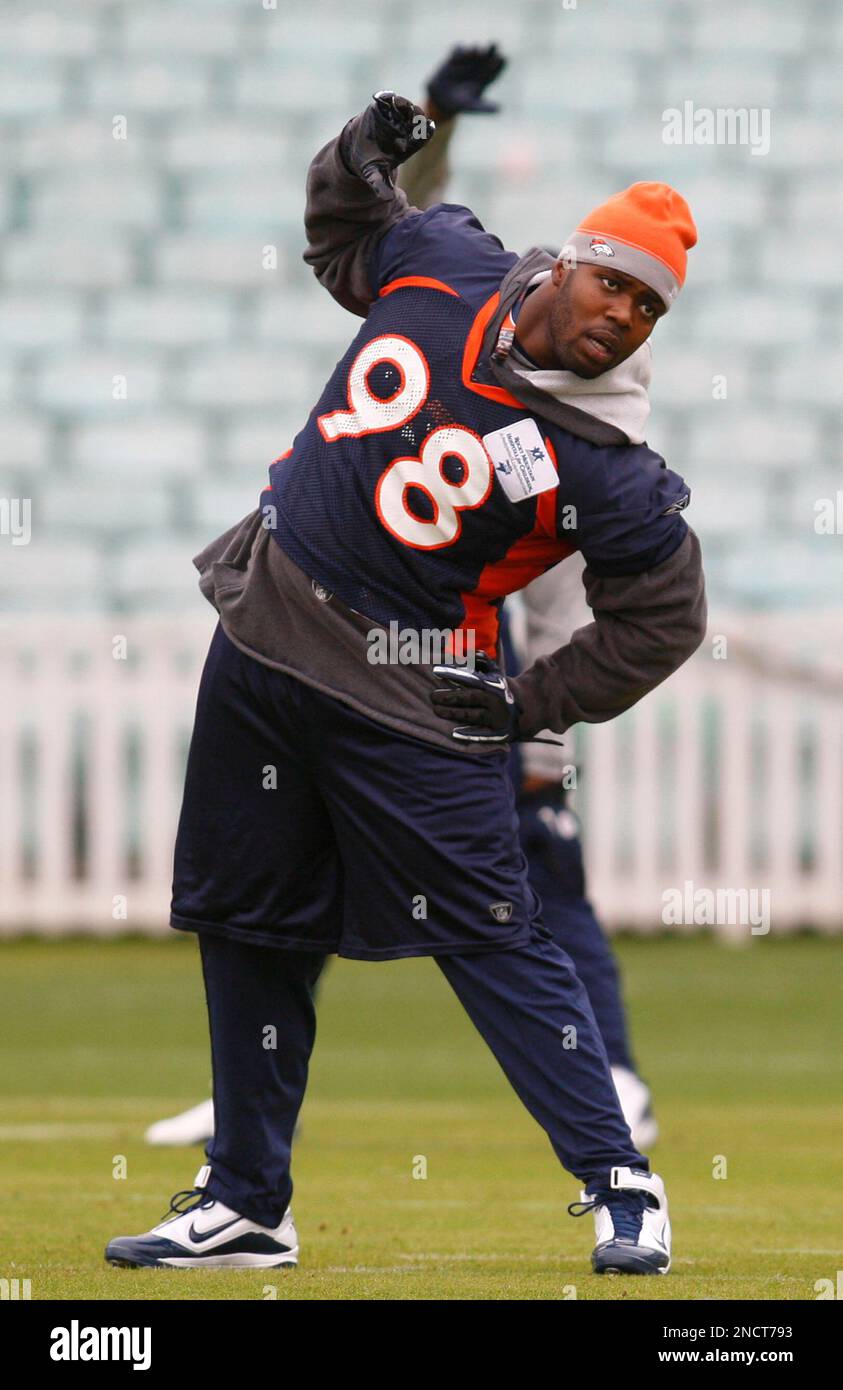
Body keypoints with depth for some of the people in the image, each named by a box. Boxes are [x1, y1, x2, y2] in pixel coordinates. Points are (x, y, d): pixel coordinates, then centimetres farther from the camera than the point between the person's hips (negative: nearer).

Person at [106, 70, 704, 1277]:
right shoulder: (444, 266, -2)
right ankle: (246, 1207, 23)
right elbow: (348, 232, 20)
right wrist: (365, 156, 3)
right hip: (261, 638, 6)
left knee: (491, 938, -7)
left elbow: (663, 621, -7)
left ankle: (622, 1189, 2)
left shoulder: (607, 466, -16)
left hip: (410, 705, -6)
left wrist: (535, 707, -6)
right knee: (251, 928, 12)